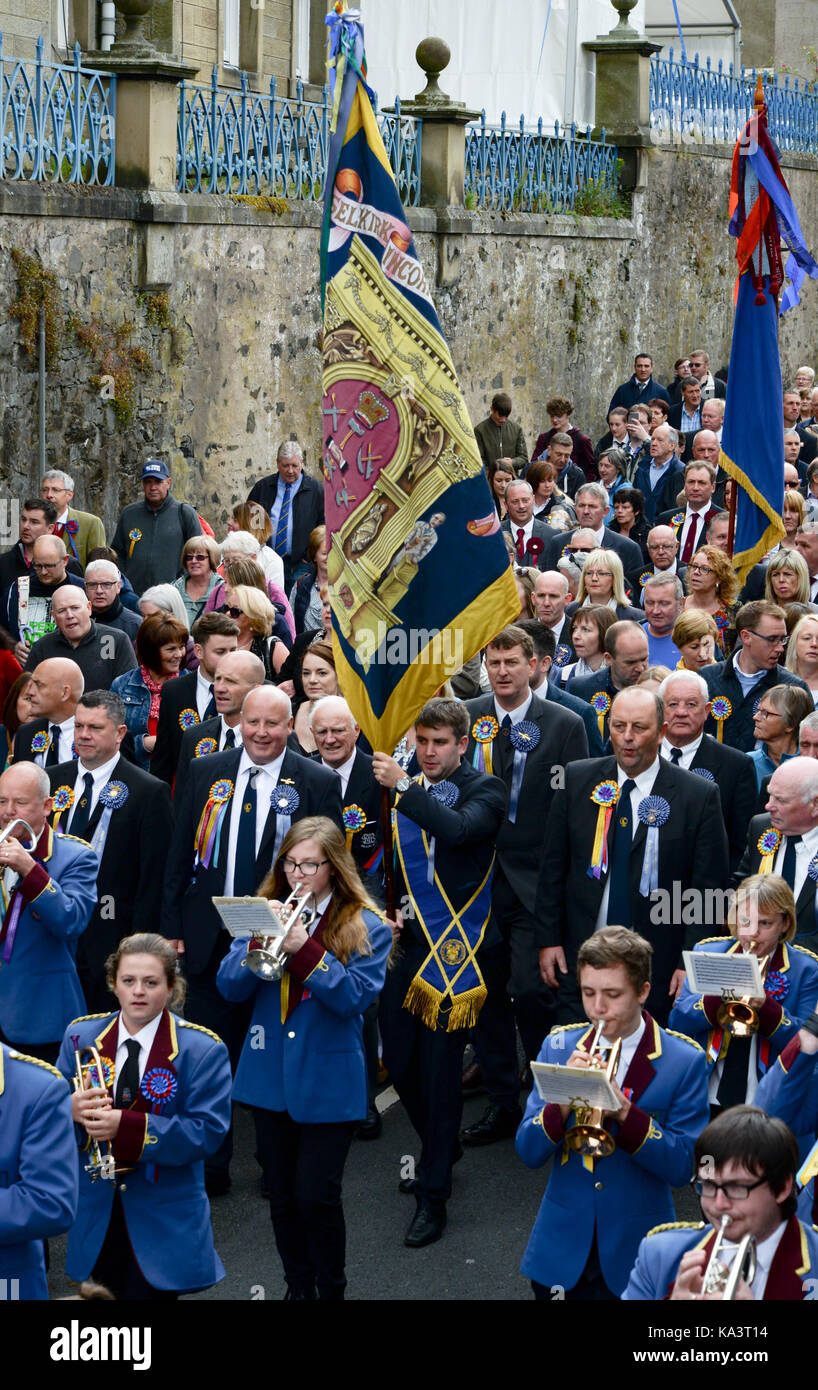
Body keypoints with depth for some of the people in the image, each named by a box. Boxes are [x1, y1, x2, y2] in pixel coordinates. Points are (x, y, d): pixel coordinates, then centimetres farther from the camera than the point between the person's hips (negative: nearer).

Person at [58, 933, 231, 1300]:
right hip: (97, 1212, 4)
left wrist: (126, 1126, -28)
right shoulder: (81, 1036, 2)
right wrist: (71, 1111, -21)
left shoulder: (202, 1050, -9)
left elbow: (208, 1132, -17)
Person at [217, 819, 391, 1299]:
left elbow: (357, 997, -16)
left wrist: (305, 949, -25)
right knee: (282, 1194, 13)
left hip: (328, 1083, -4)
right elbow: (231, 986, -1)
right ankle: (298, 1286, 28)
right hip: (270, 1075, 4)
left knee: (316, 1196, -3)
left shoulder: (366, 927, -5)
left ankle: (331, 1290, 15)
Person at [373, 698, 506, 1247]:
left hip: (454, 945, -6)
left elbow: (460, 829, -27)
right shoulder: (405, 792, 12)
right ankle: (440, 1153, 37)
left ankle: (434, 1197, 2)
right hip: (408, 943, 6)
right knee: (399, 1061, 12)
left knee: (441, 1068, -5)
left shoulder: (485, 791, -4)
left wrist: (405, 787, -29)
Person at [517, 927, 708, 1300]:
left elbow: (682, 1167, -13)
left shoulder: (683, 1061, -8)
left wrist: (624, 1111, -26)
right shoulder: (559, 1047, 1)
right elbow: (529, 1153, -4)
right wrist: (564, 1100, -22)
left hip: (634, 1252, -2)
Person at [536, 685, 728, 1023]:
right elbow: (553, 866, 8)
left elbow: (707, 890, -3)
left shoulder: (699, 796, -5)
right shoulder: (577, 780, 4)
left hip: (658, 968, -2)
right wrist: (549, 939, 4)